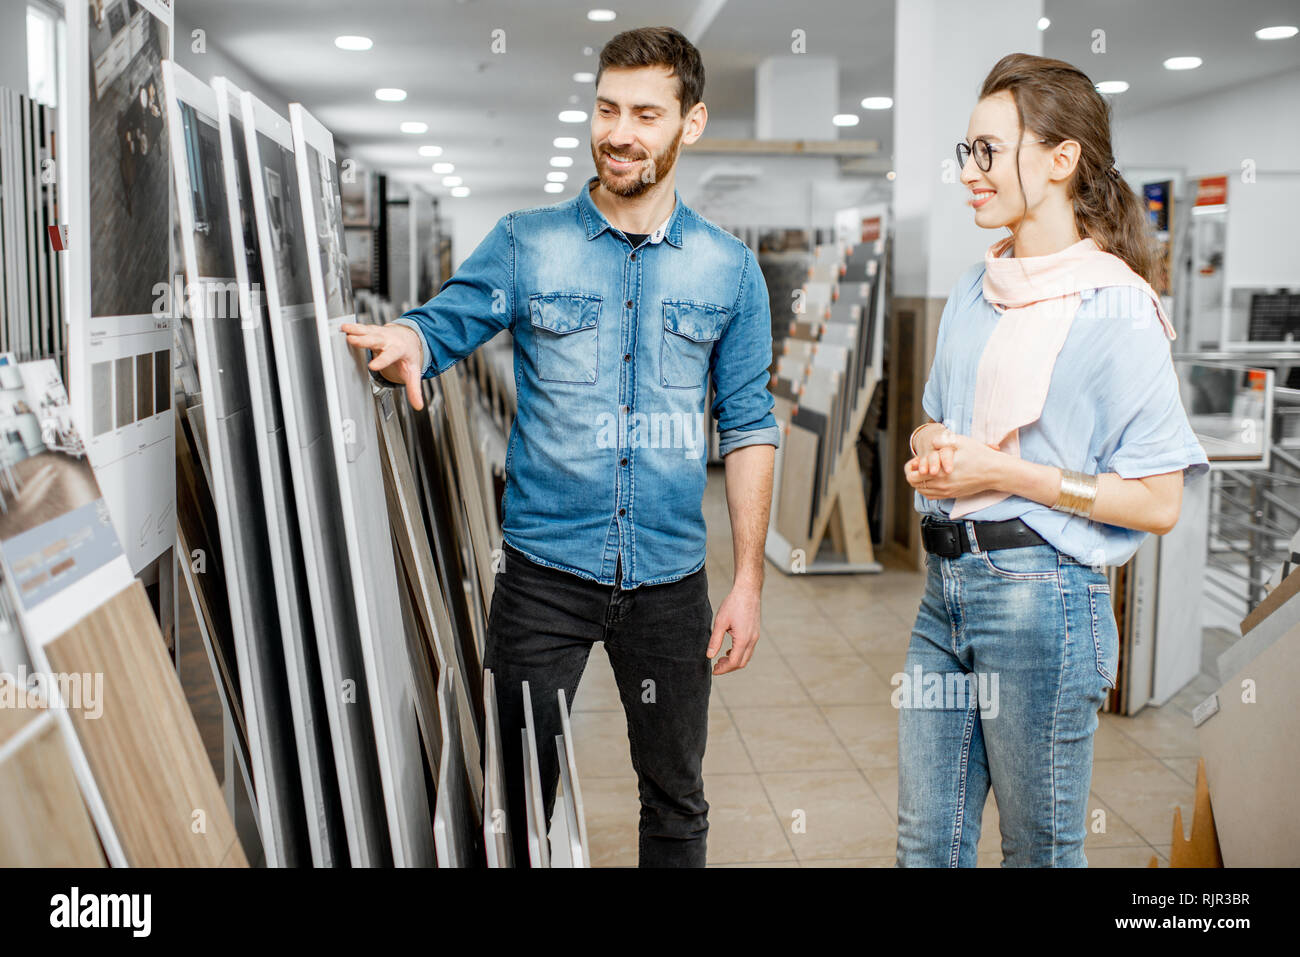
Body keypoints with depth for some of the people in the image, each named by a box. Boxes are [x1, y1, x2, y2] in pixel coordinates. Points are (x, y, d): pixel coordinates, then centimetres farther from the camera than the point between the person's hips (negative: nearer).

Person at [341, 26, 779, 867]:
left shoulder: (729, 269, 3)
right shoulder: (527, 245, 1)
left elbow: (749, 428, 4)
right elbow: (439, 327, -8)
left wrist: (749, 583, 0)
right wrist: (401, 346, -34)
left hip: (669, 577, 1)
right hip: (545, 569, -1)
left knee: (676, 800, 16)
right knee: (519, 796, 9)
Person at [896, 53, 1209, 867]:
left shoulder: (1116, 311, -11)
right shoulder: (974, 294, 11)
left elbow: (1158, 504, -14)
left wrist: (1001, 473, -16)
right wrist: (930, 453, 0)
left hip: (1041, 593, -7)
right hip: (946, 583, 7)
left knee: (1040, 848, 9)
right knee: (926, 838, 14)